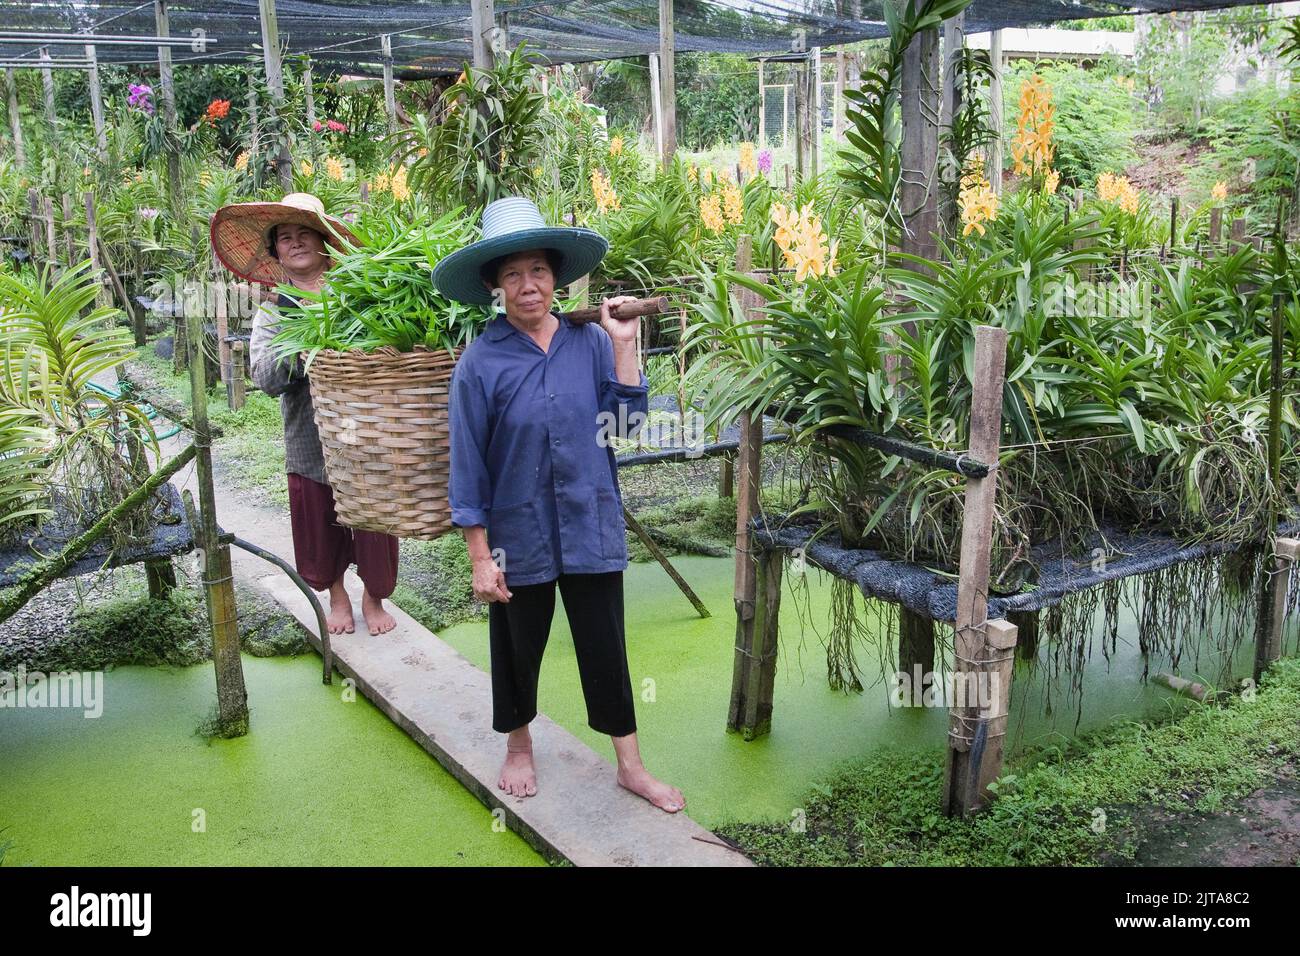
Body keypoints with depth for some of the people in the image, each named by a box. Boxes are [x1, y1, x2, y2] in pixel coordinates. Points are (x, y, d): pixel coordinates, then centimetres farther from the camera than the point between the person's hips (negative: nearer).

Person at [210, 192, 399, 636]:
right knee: (319, 525, 13)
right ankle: (336, 595, 39)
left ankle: (374, 598, 30)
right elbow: (265, 376, -8)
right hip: (309, 440, 2)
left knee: (373, 524, 5)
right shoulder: (273, 309, 5)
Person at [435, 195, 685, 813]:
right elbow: (467, 465, -8)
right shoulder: (481, 361, -10)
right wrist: (480, 557, -8)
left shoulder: (590, 343, -3)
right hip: (520, 535, -1)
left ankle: (630, 766, 27)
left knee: (605, 647, 10)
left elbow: (624, 423, -7)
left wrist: (623, 345, -12)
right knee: (517, 647, 16)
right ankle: (519, 747, 42)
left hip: (590, 527, 2)